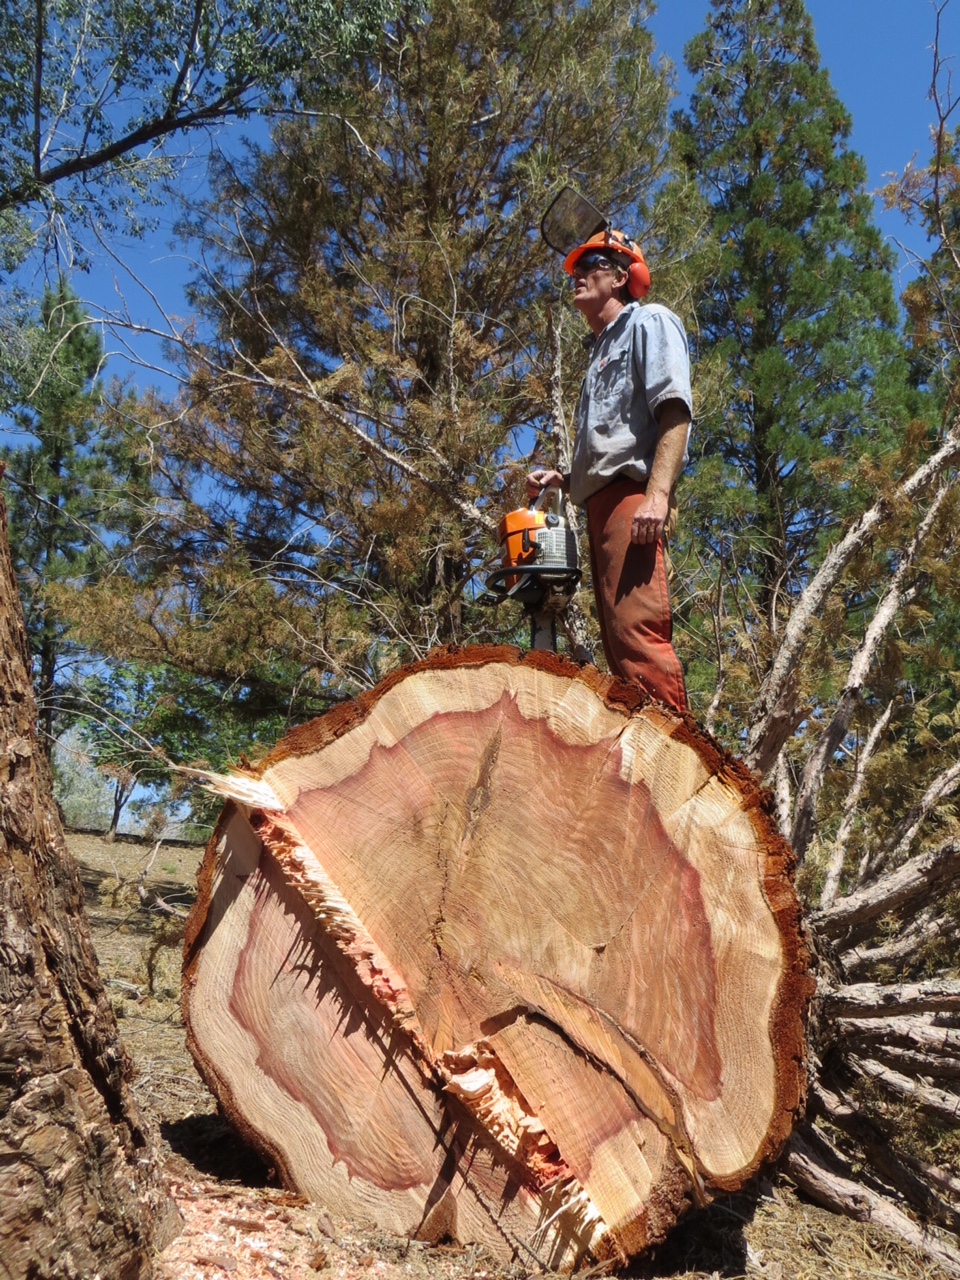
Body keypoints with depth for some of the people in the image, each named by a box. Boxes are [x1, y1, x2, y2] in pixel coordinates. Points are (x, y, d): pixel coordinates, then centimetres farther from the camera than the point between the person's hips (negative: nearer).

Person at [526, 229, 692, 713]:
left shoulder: (649, 320, 7)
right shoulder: (602, 352, 33)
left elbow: (675, 411, -10)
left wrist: (657, 494, -22)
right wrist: (563, 480, 14)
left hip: (631, 494, -9)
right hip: (601, 503, 10)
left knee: (637, 629, -21)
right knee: (619, 639, 4)